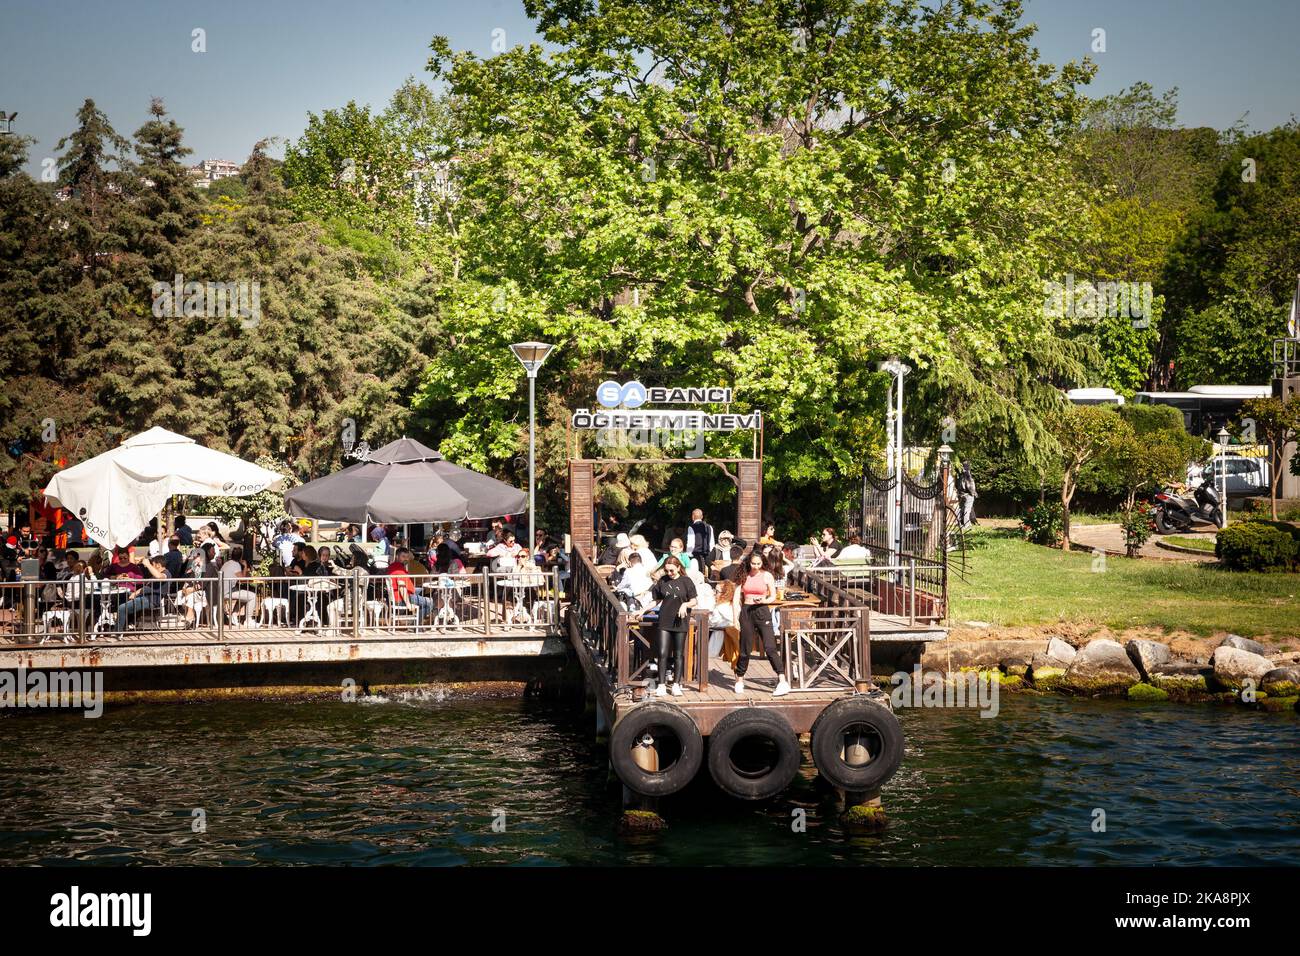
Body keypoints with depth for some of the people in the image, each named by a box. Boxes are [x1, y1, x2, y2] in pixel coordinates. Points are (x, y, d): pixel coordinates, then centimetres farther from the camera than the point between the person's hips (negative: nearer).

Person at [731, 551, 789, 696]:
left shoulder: (766, 576, 2)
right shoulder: (743, 576, 6)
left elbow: (773, 597, 6)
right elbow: (736, 598, 6)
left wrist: (764, 600, -15)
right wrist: (735, 618, -1)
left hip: (762, 611, -2)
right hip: (746, 612, 2)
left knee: (770, 647, -13)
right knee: (745, 649, 7)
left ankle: (783, 682, -18)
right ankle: (739, 680, 24)